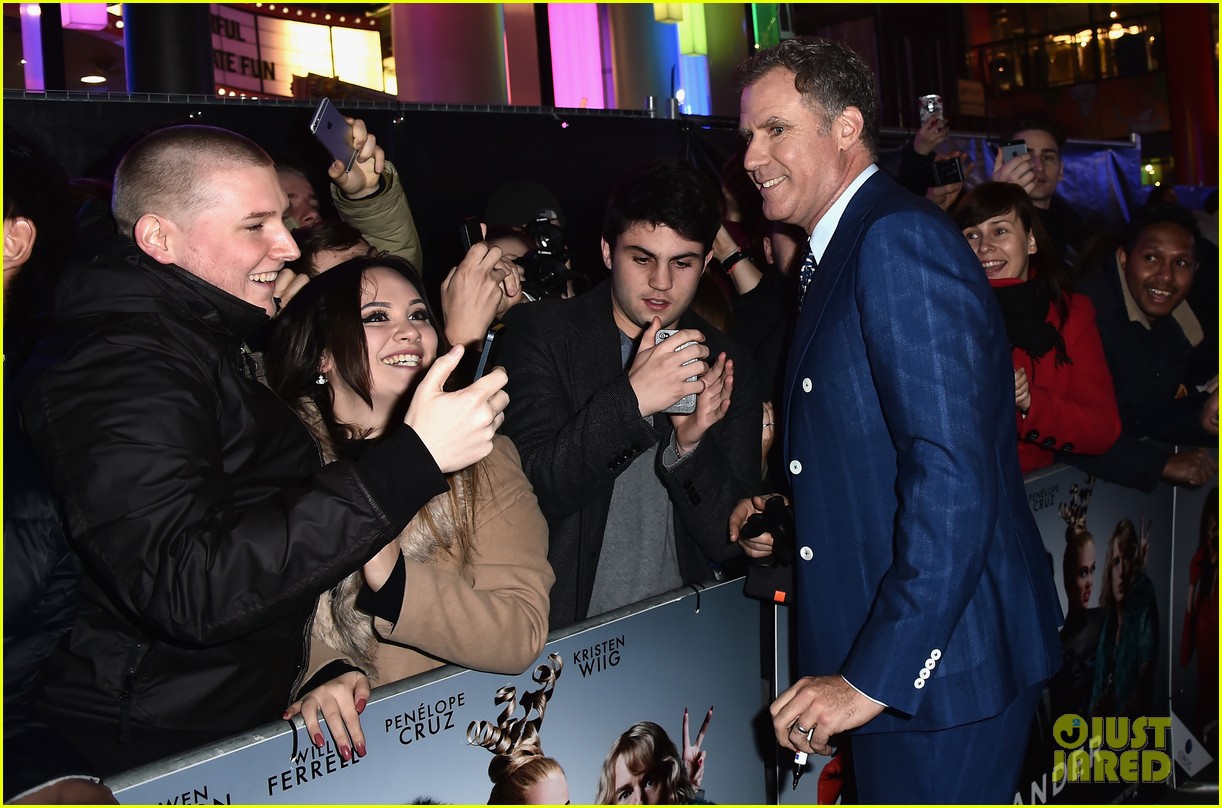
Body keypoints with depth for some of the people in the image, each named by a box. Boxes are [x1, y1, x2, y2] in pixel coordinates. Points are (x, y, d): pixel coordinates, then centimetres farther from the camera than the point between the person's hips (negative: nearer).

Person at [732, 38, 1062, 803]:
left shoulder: (901, 237, -18)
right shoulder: (845, 252, 13)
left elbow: (953, 479, -26)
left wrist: (875, 677, -24)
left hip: (938, 661, -9)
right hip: (881, 657, 9)